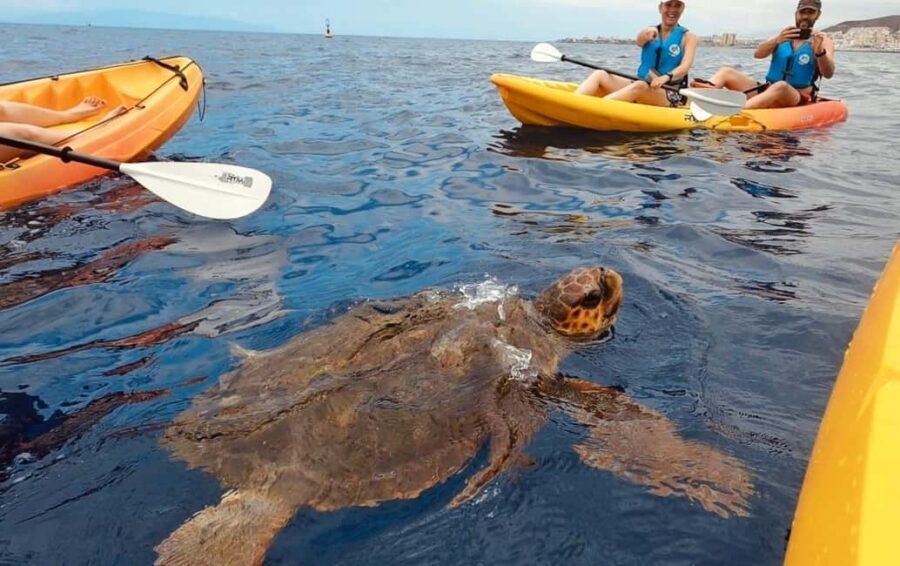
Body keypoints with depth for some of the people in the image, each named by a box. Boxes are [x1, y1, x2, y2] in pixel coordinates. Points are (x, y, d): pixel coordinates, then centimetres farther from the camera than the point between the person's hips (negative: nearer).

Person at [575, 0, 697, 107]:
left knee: (639, 86, -38)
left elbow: (685, 66, -12)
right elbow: (640, 42, -11)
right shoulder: (650, 32, 13)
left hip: (671, 94, -4)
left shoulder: (688, 36, 5)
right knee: (600, 75, -16)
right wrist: (646, 36, -37)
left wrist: (666, 77, -34)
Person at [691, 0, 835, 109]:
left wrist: (819, 52, -29)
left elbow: (828, 74, -10)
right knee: (726, 72, -8)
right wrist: (776, 41, -26)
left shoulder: (822, 41, 7)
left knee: (780, 86, -39)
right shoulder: (782, 36, 16)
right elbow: (758, 54, -5)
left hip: (798, 99, -4)